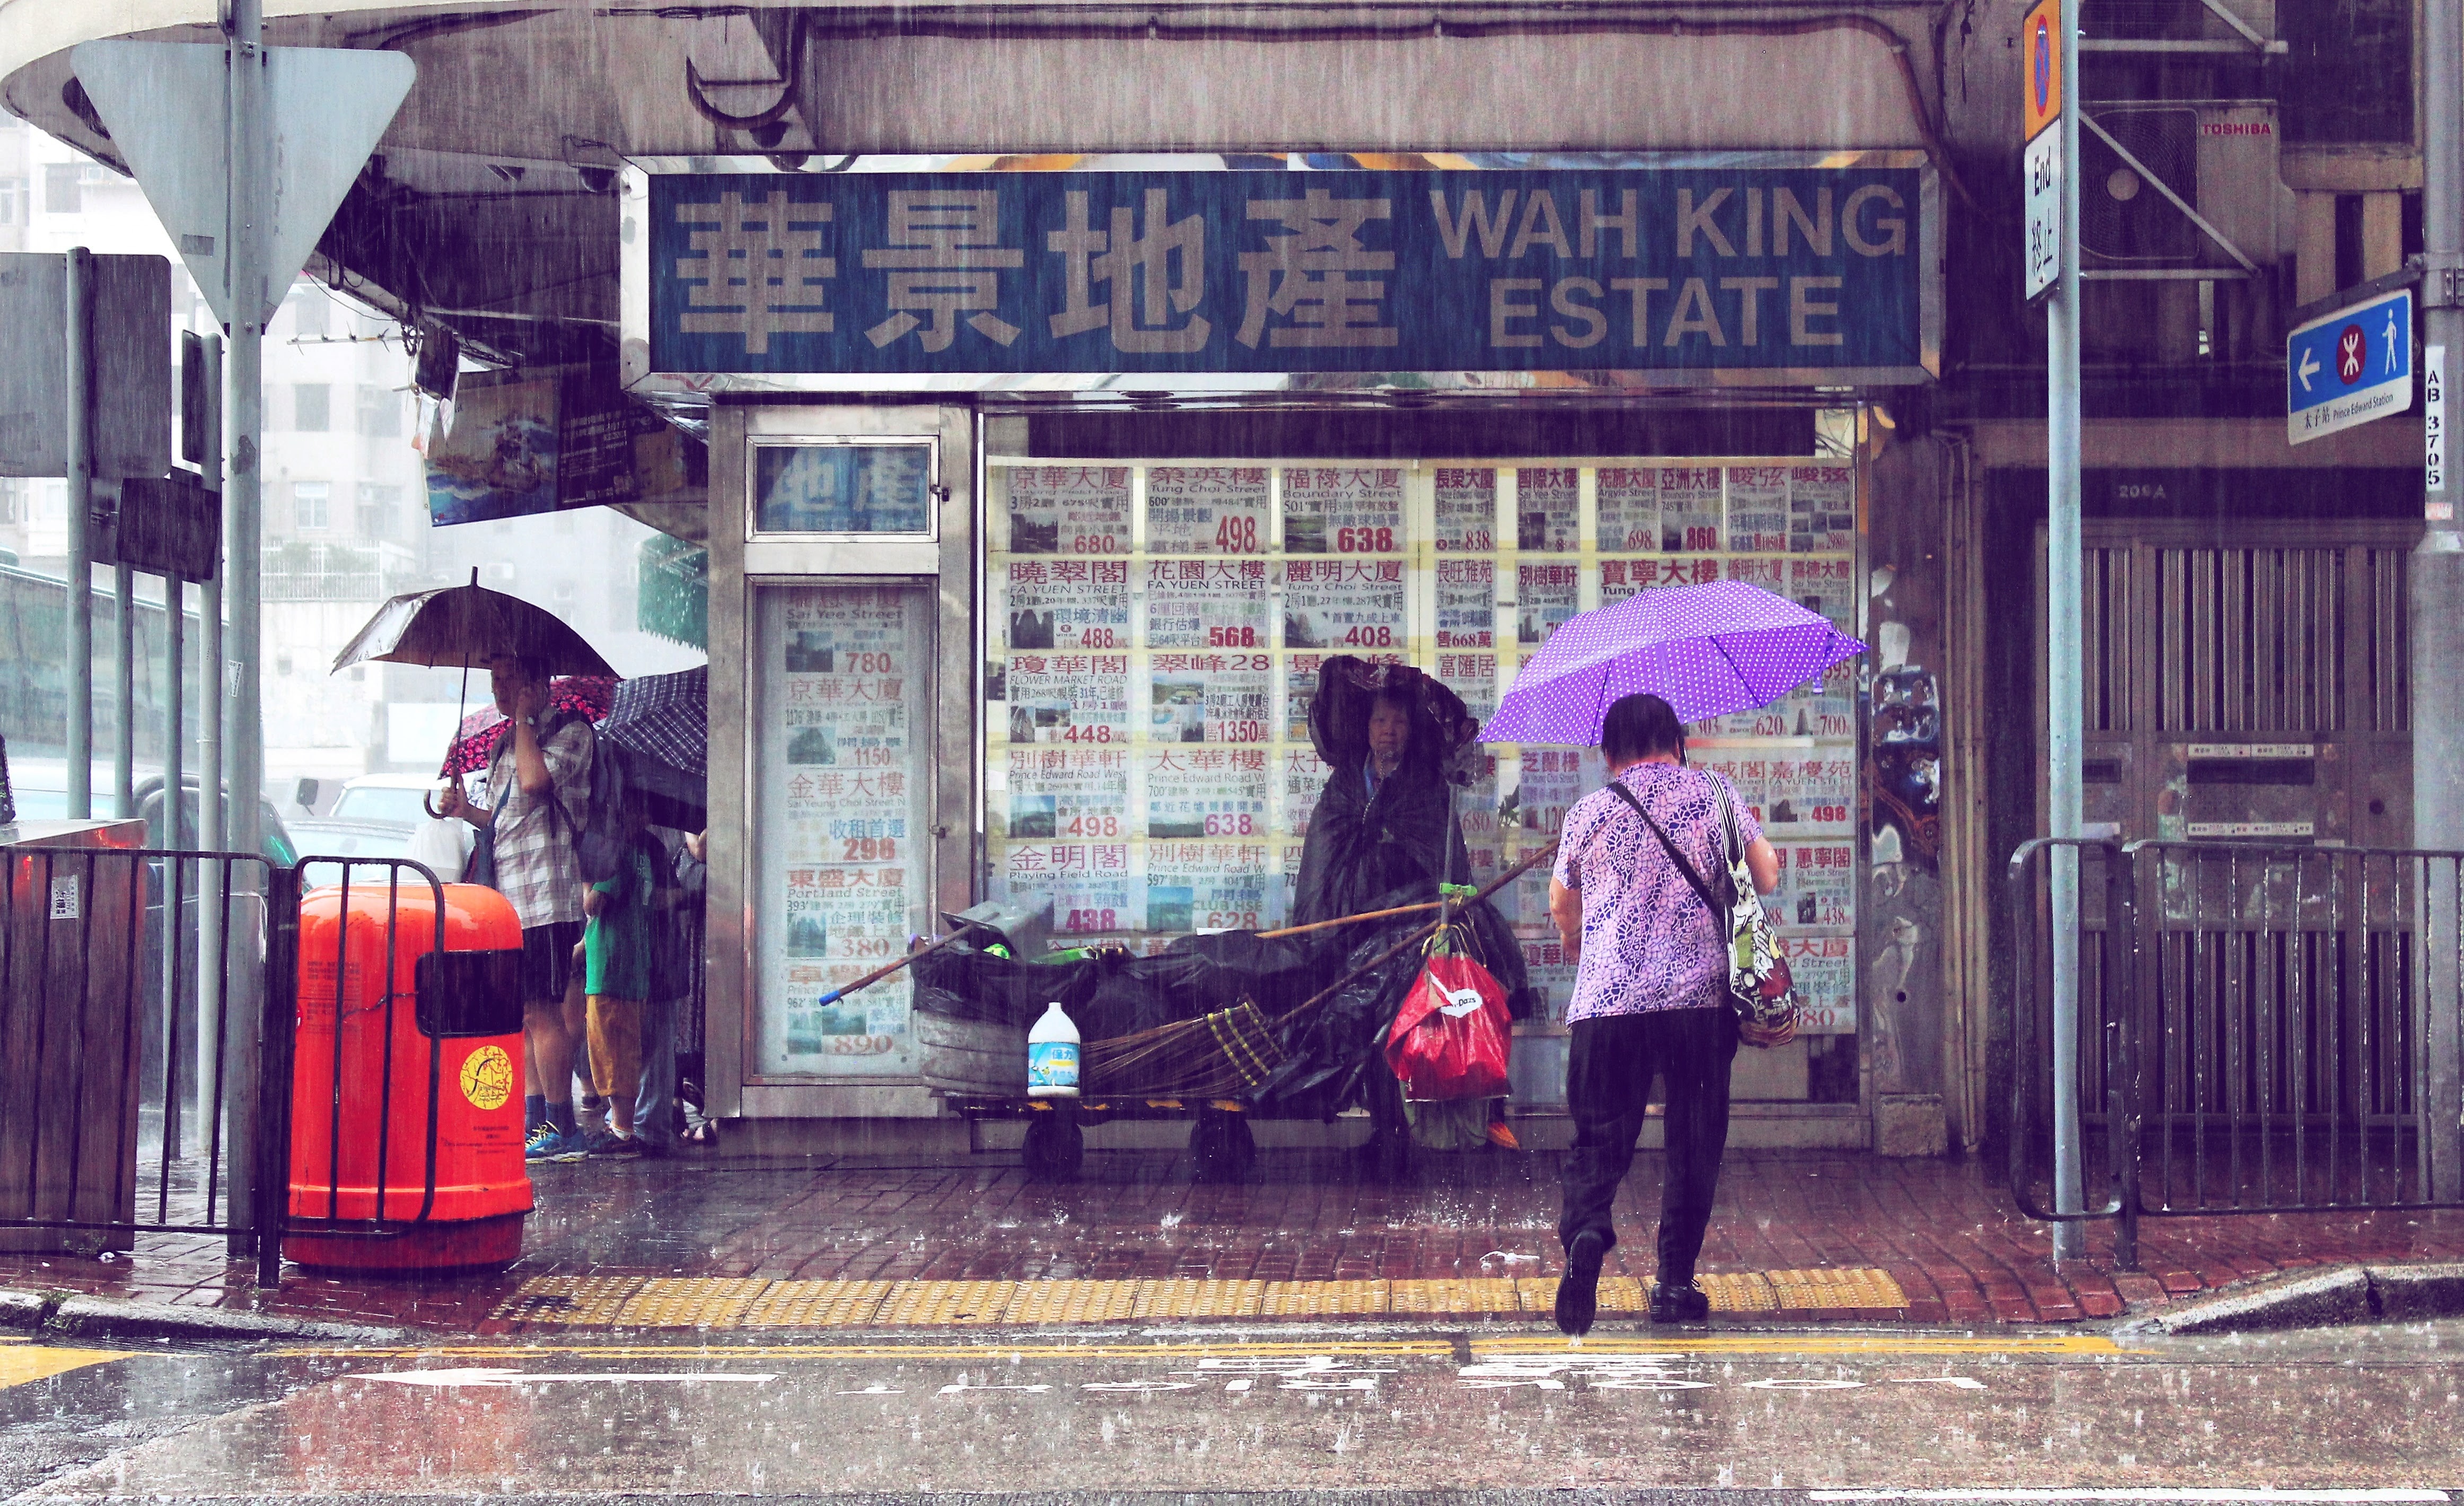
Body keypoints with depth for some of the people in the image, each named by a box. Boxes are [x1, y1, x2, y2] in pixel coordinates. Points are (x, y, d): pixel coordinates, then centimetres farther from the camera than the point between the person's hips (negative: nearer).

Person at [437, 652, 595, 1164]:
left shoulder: (571, 732, -5)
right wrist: (466, 810, 9)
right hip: (509, 898, 9)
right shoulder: (505, 745, 20)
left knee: (540, 1012, -10)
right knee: (523, 1013, 10)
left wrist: (525, 719, -10)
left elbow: (536, 781, -24)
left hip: (547, 897, -9)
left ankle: (563, 1130, -7)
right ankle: (535, 1119, 16)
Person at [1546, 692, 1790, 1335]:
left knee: (1598, 1142, 4)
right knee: (1694, 1147, 10)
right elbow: (1767, 878, 12)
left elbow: (1561, 907, 23)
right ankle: (1676, 1283, 9)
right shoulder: (1716, 794, 7)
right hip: (1702, 994, 0)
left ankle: (1585, 1234, -24)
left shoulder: (1588, 815, 10)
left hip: (1607, 1002, 0)